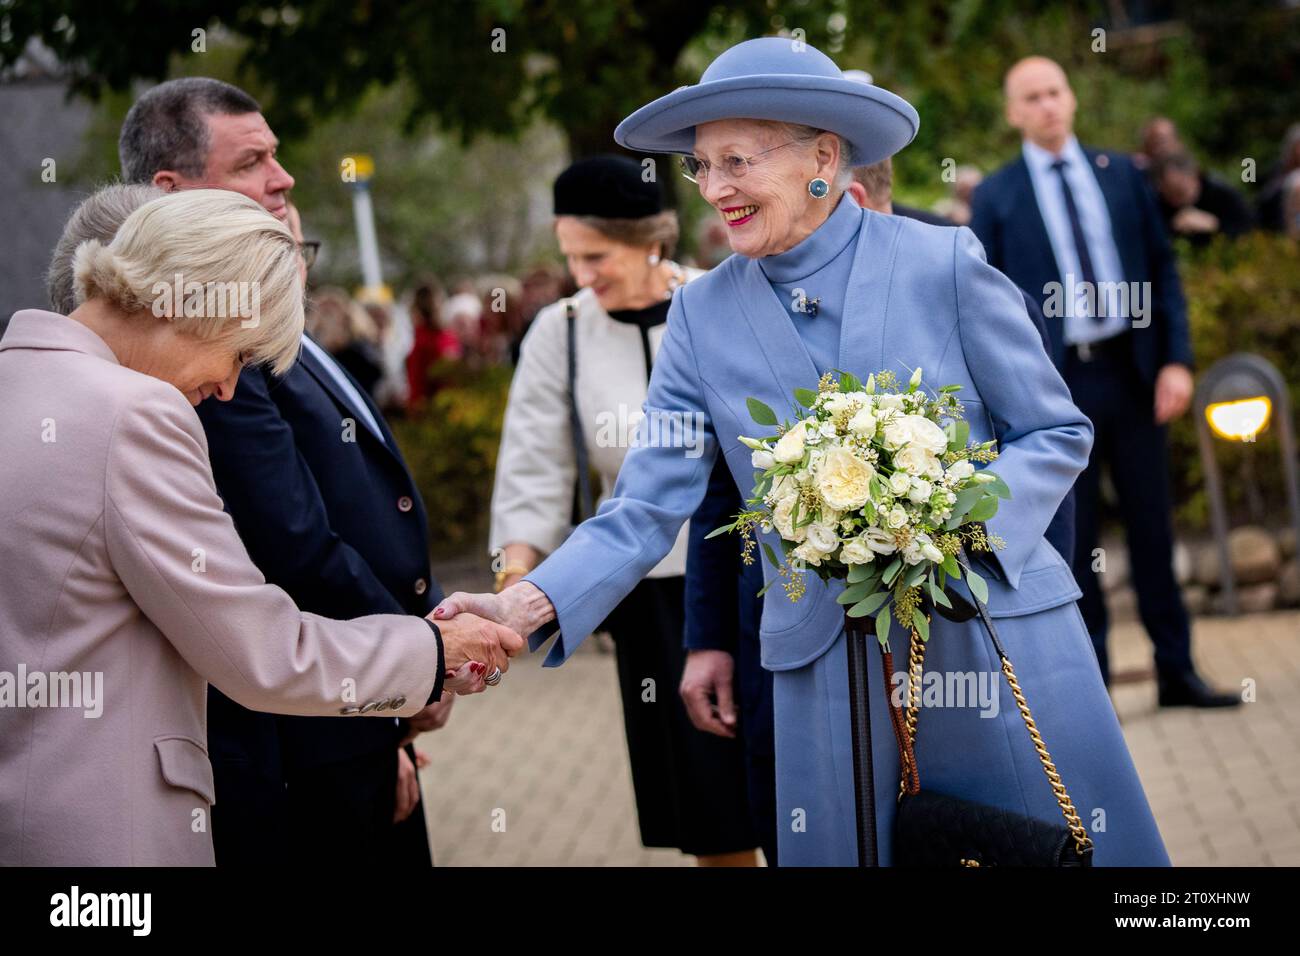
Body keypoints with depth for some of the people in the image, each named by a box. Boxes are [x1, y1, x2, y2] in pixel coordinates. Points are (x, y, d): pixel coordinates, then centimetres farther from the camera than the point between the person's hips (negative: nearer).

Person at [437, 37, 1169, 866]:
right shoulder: (705, 314, 2)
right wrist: (531, 605, -17)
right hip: (827, 668, 2)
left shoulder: (944, 264, -5)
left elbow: (1057, 433, 1)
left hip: (1000, 631, -2)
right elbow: (644, 509, -1)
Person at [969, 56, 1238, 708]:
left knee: (1152, 527, 8)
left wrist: (1177, 359, -2)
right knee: (1073, 540, 3)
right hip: (1055, 383, -2)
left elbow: (1163, 270, 8)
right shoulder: (995, 197, 2)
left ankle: (1176, 672, 16)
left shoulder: (1121, 174, 9)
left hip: (1131, 372, 2)